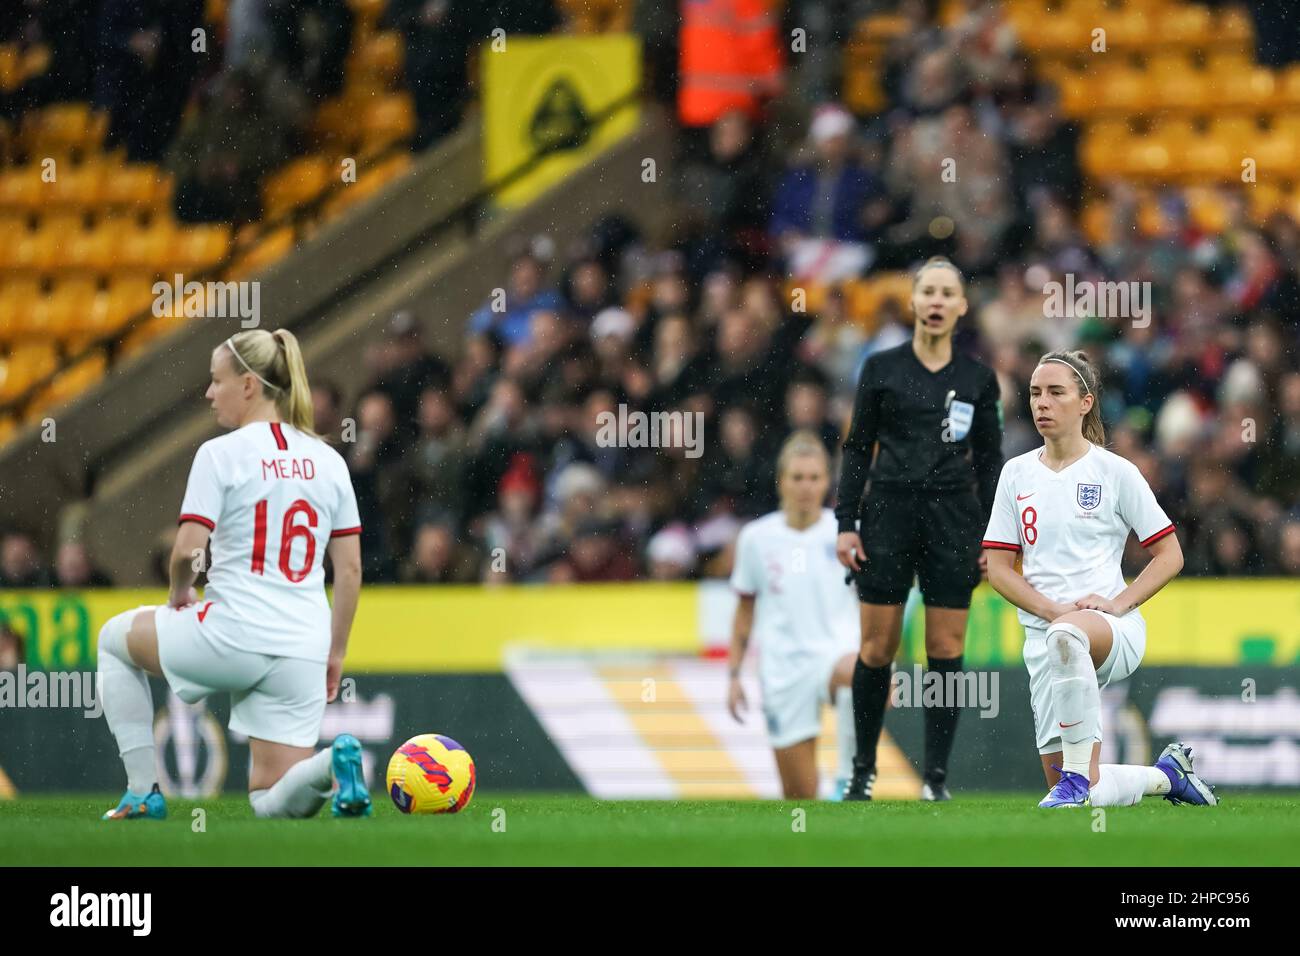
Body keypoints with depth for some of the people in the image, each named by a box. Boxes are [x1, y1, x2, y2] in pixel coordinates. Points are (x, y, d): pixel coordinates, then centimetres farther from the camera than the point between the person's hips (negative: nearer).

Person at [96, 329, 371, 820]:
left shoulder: (220, 454, -6)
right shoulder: (328, 461, 10)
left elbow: (187, 549, -13)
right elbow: (350, 568, 11)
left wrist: (179, 592, 9)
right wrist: (335, 652, 19)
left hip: (233, 637, -5)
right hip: (302, 651, 5)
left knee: (115, 637, 26)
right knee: (272, 803, 11)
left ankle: (143, 792, 20)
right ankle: (335, 765, -23)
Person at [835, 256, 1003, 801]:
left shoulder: (978, 379, 6)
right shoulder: (881, 369, 3)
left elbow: (990, 461, 9)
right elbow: (857, 449, 4)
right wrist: (845, 524, -3)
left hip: (953, 519, 1)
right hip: (889, 512, -1)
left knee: (946, 649, -1)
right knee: (877, 647, -2)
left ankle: (936, 776, 5)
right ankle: (863, 769, 11)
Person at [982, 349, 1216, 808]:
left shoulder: (1115, 472, 1)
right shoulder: (1016, 473, 10)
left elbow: (1169, 555, 3)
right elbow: (999, 568, 8)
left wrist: (1119, 602, -12)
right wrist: (1052, 608, -9)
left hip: (1114, 629, -4)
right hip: (1043, 631, 4)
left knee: (1066, 636, -44)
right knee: (1076, 791, -3)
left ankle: (1078, 775, -35)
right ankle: (1166, 774, 27)